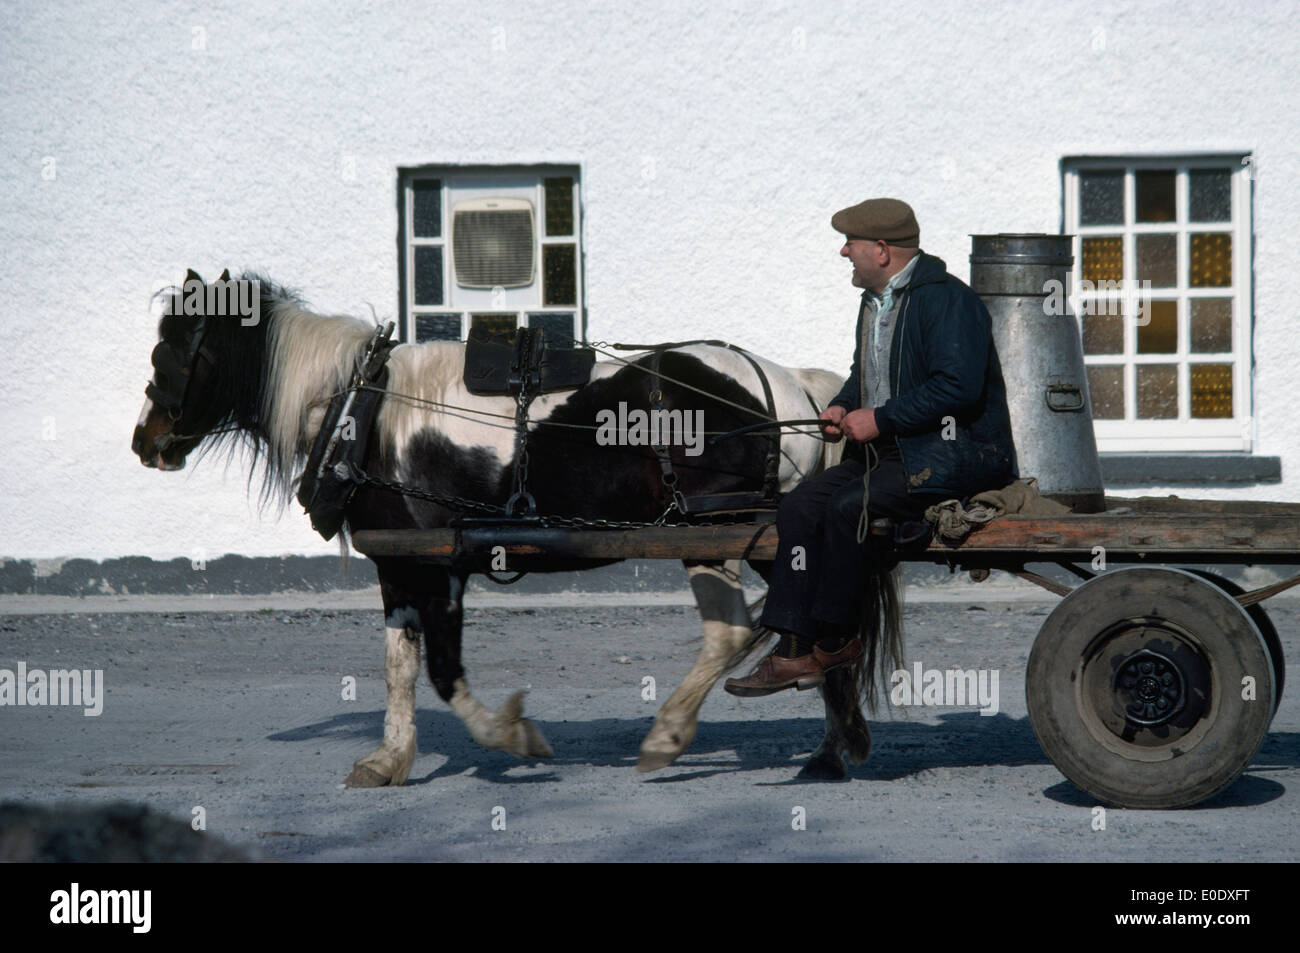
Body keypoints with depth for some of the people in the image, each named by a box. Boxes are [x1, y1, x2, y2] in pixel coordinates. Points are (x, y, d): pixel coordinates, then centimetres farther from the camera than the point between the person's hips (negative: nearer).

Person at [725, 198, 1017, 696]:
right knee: (799, 505, -7)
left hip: (955, 453, -10)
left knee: (847, 507, -26)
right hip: (890, 449, 10)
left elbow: (958, 387, -25)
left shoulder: (947, 300, -15)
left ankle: (833, 641, -9)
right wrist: (842, 409, 7)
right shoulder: (875, 302, 16)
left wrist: (879, 419, -20)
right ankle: (793, 651, -14)